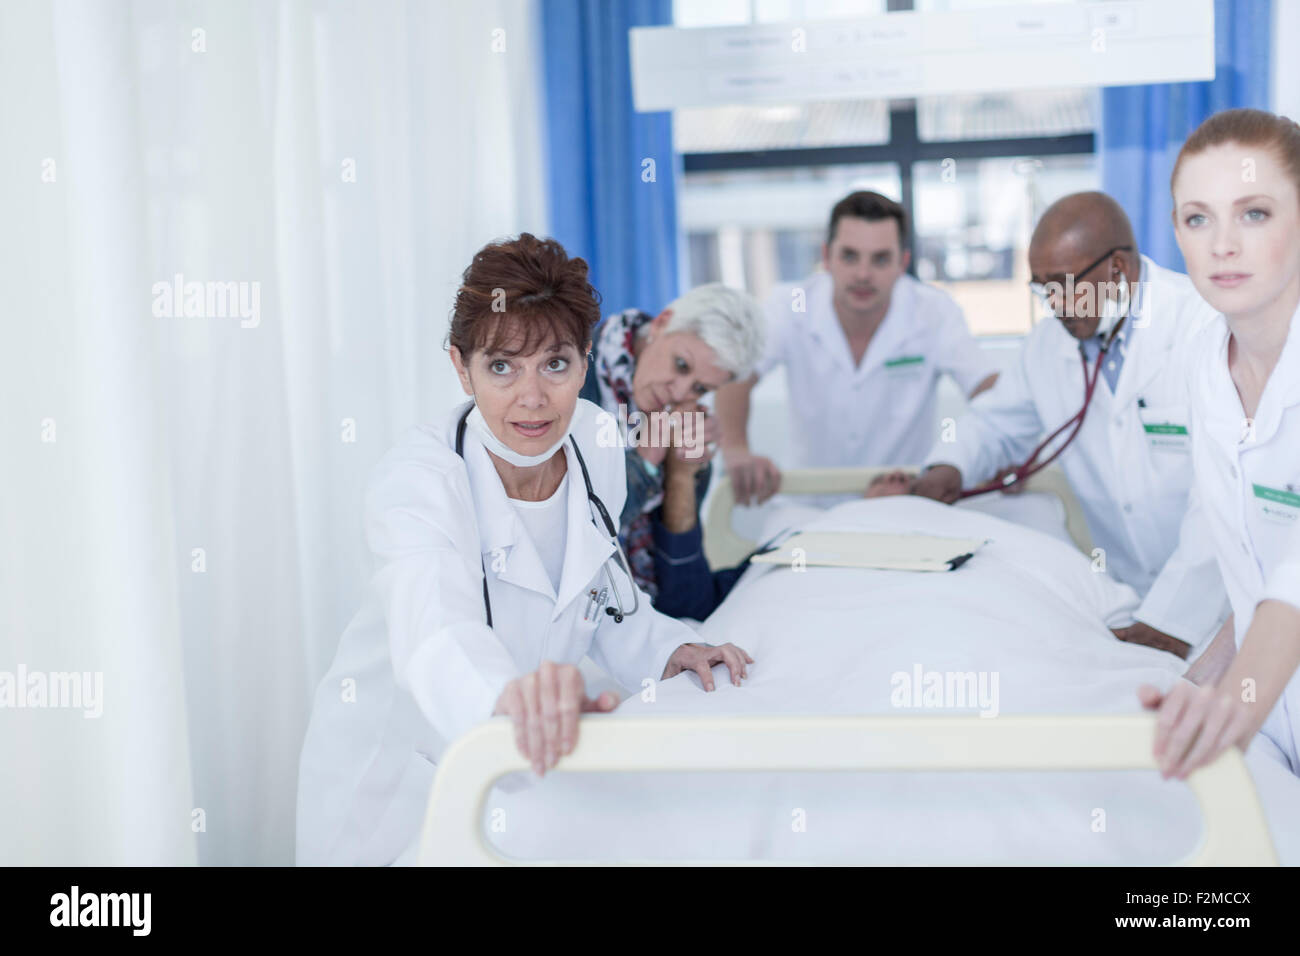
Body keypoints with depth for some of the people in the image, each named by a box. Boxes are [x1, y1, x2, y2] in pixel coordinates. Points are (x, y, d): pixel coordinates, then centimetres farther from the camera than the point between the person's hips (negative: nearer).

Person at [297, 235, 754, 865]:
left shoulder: (594, 444, -10)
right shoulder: (415, 481, -28)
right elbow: (439, 636, -47)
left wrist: (667, 651, -10)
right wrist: (510, 696, -68)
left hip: (525, 766, 4)